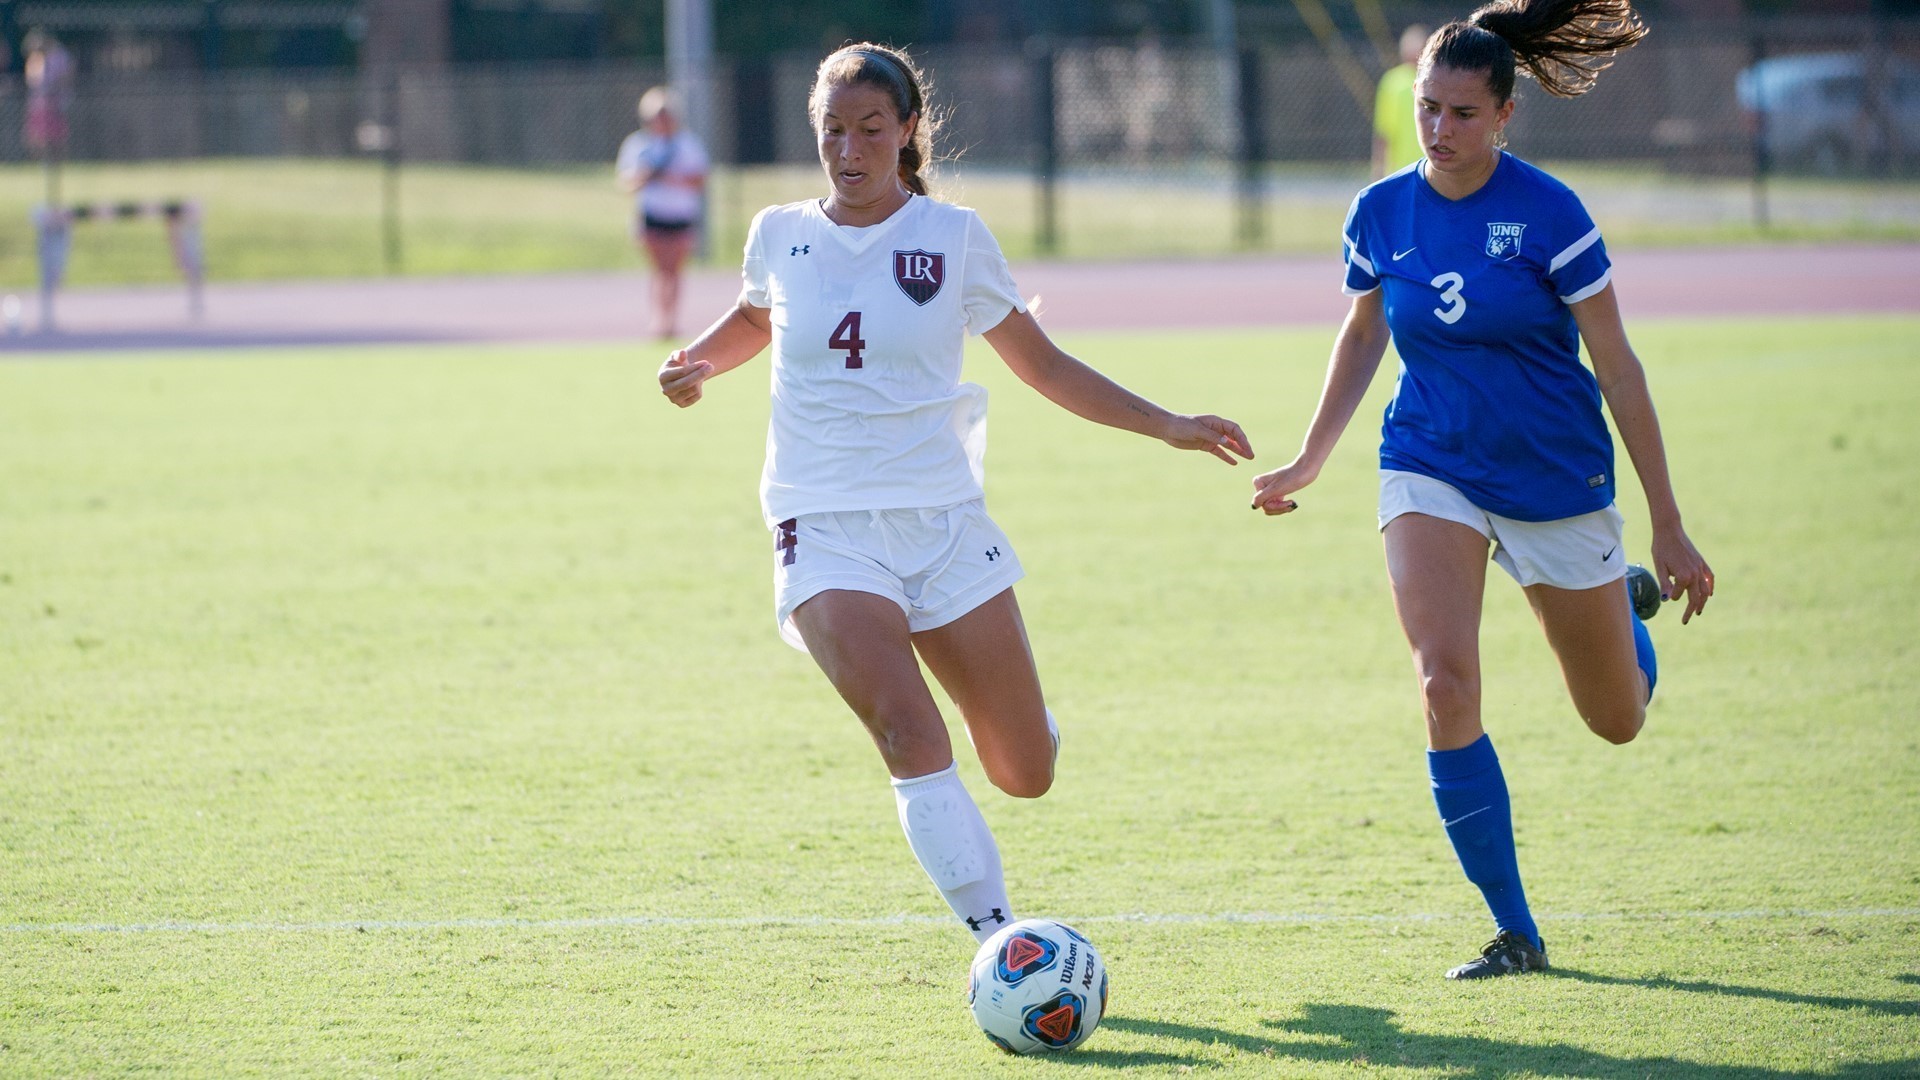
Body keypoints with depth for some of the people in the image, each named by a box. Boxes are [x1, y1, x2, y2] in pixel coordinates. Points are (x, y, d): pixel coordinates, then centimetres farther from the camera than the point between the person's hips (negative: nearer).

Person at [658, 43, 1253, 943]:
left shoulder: (952, 237, 1)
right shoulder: (780, 235, 4)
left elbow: (1044, 366, 8)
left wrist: (1167, 426, 0)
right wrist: (697, 363, 7)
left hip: (943, 521, 1)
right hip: (826, 526, -1)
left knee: (1026, 771, 1)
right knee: (912, 738, -24)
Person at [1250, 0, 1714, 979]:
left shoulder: (1547, 213, -16)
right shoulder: (1381, 212, -5)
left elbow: (1617, 367, -10)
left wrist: (1669, 530, -8)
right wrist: (1307, 464, 18)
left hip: (1555, 479, -2)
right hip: (1431, 470, 2)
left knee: (1618, 722, 12)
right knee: (1445, 681, -23)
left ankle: (1630, 603, 51)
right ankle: (1515, 932, -12)